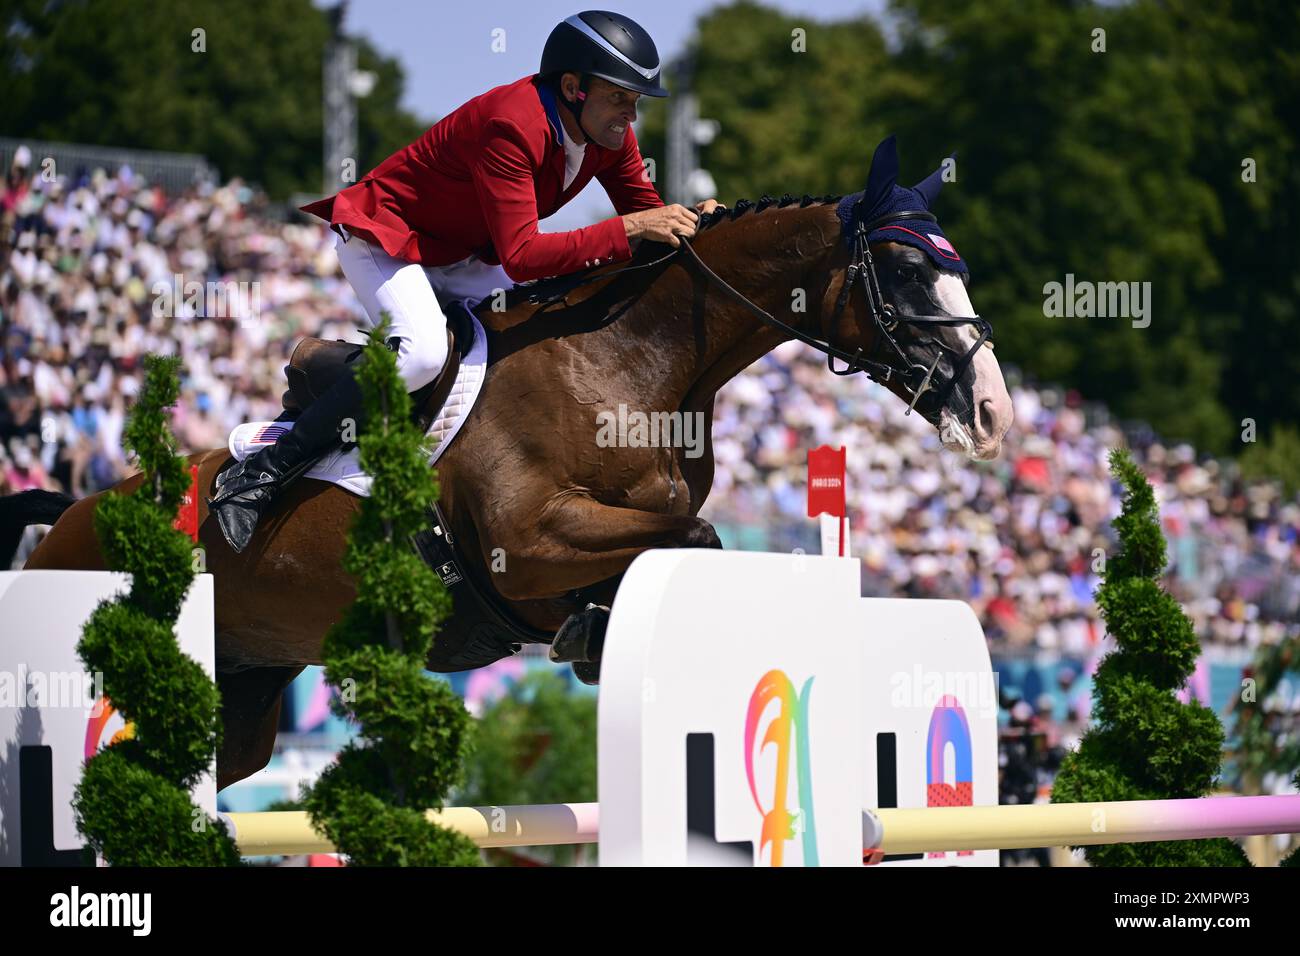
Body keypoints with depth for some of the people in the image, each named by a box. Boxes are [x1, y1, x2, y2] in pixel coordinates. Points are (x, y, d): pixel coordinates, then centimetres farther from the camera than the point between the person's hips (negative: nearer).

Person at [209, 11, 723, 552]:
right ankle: (261, 473, -27)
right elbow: (521, 257, -38)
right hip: (386, 236, -9)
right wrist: (629, 229, -40)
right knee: (422, 351, -33)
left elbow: (645, 214, 5)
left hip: (463, 257, 9)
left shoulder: (608, 132, -7)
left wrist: (689, 219, -19)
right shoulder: (513, 126, -33)